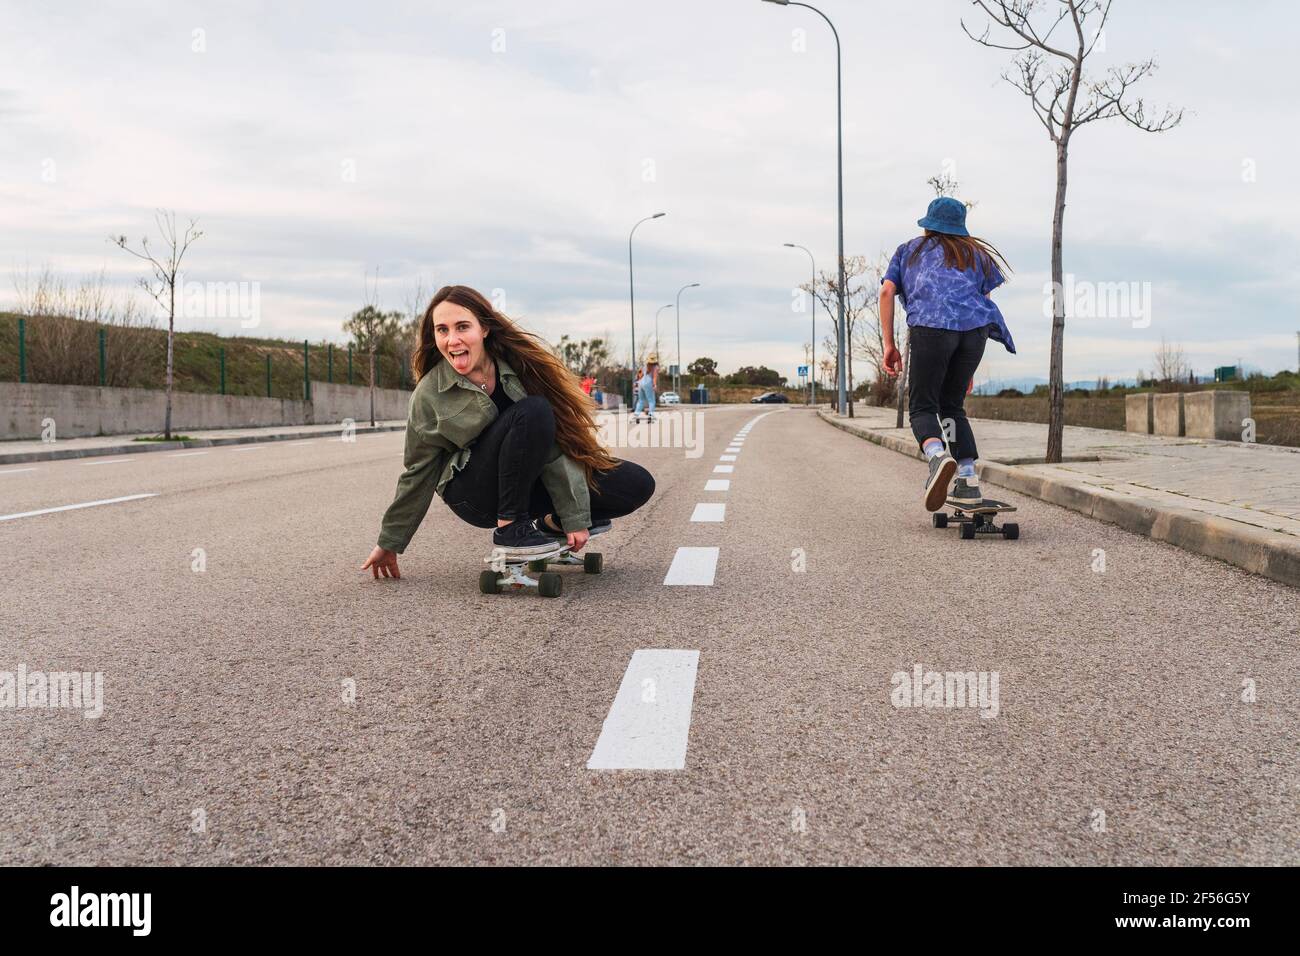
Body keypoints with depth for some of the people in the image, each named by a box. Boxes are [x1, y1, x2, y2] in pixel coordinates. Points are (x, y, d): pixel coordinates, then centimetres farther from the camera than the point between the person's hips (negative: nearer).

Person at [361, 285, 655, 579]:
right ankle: (509, 528, -21)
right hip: (474, 495, -4)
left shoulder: (521, 362, -9)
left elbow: (560, 437, -12)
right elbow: (419, 472, -1)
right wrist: (389, 544, 3)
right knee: (532, 412, -31)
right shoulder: (429, 395, -11)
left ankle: (553, 522, 9)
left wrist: (574, 516, -17)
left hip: (530, 482, 4)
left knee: (638, 484, -13)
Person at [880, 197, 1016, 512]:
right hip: (975, 328, 3)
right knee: (952, 405, 16)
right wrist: (969, 367, 27)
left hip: (931, 324, -3)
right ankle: (968, 483, 6)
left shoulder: (909, 250, 27)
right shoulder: (975, 253, 32)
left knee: (923, 407, 1)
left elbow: (887, 291, 12)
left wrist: (889, 344, 12)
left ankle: (938, 456, -31)